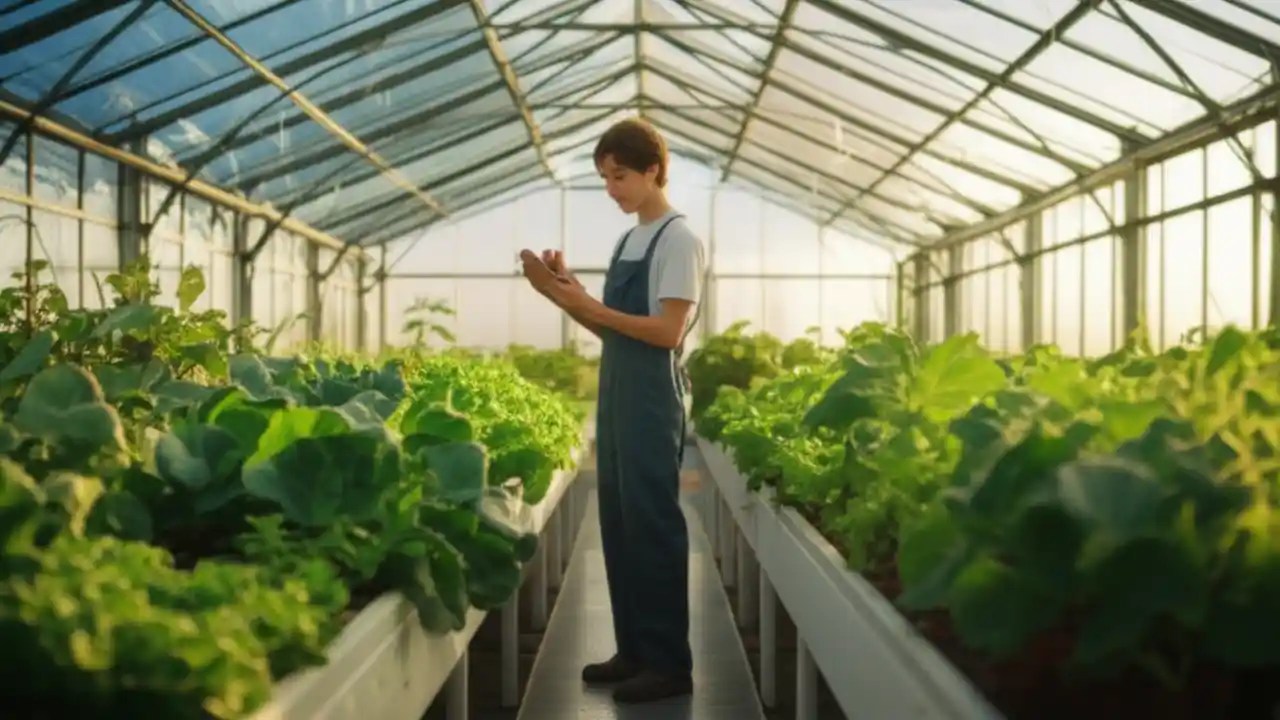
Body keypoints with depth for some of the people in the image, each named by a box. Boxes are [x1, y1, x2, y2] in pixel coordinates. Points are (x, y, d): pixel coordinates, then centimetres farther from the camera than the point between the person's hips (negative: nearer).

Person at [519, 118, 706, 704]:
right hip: (617, 396, 9)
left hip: (653, 399, -9)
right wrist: (563, 293, 3)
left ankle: (669, 663, 1)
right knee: (619, 522, 11)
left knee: (652, 524, -6)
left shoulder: (677, 239, -10)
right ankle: (635, 649, 20)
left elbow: (669, 331, -17)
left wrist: (590, 306, -19)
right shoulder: (629, 241, 16)